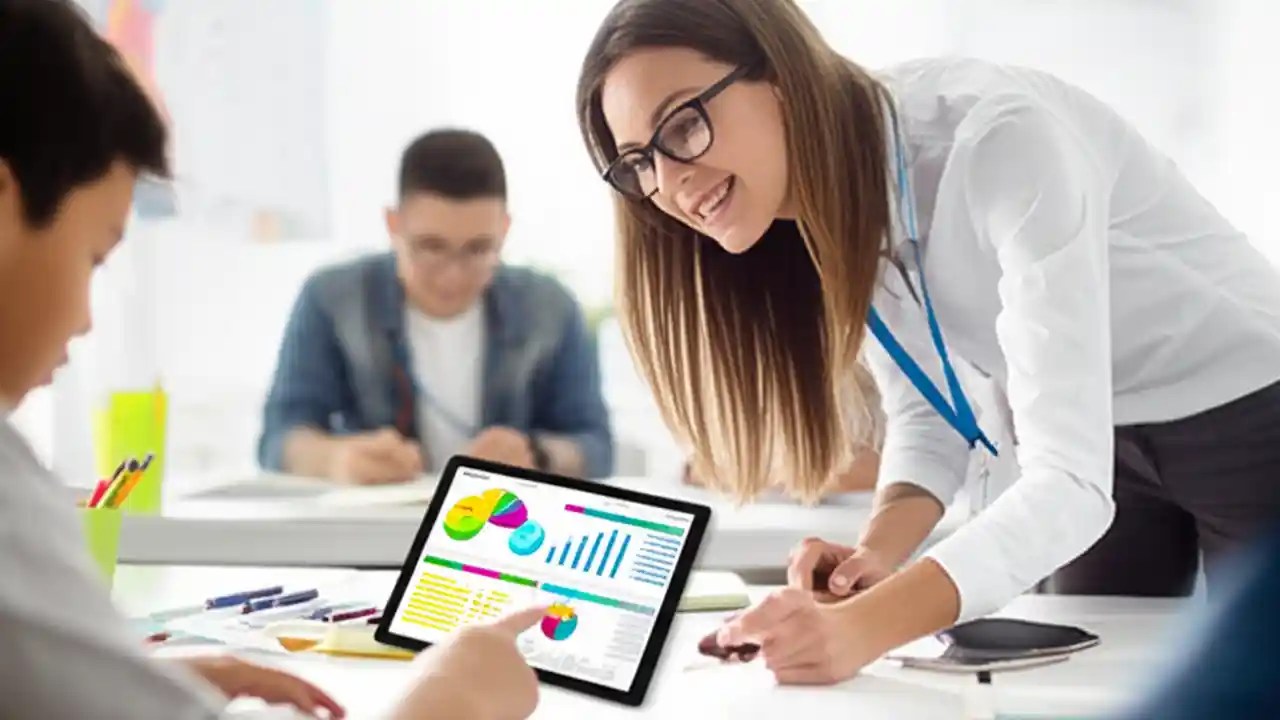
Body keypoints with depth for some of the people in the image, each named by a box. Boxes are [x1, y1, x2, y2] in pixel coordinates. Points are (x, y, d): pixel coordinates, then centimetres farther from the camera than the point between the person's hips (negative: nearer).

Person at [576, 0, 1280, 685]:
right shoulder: (821, 200, -11)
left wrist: (865, 626, -52)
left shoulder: (999, 141, -35)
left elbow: (1070, 483, -39)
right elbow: (925, 414, -4)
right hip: (1098, 437, 6)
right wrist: (880, 550, -25)